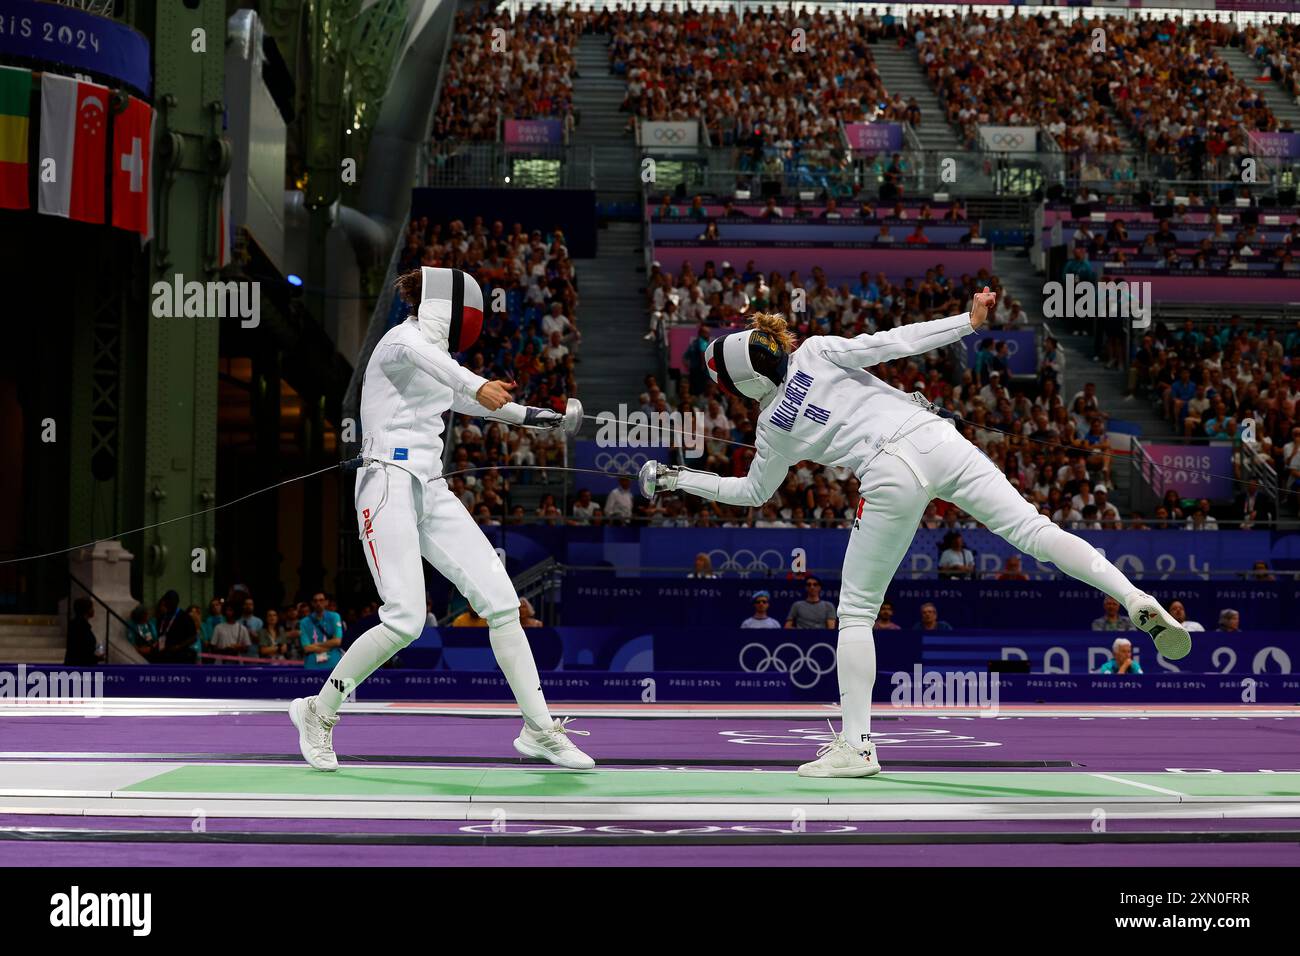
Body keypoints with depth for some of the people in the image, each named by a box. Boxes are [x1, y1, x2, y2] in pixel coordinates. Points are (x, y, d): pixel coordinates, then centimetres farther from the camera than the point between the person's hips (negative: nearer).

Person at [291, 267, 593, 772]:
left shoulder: (433, 356, 19)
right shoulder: (403, 339, -8)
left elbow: (469, 400, 39)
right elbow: (421, 355, -34)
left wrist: (539, 416, 46)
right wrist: (478, 385, -54)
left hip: (432, 493, 8)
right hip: (388, 488, -8)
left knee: (501, 601, -4)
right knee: (405, 621, -17)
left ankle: (539, 730, 0)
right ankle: (319, 712, 4)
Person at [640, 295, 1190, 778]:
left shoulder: (774, 426, 16)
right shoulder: (816, 352, 17)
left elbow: (753, 492, 33)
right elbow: (889, 343, 3)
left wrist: (675, 479, 40)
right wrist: (968, 321, 4)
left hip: (890, 477, -2)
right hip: (936, 439, 3)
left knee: (855, 611, 11)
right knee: (1032, 529, -5)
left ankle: (855, 745, 7)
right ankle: (1136, 601, -27)